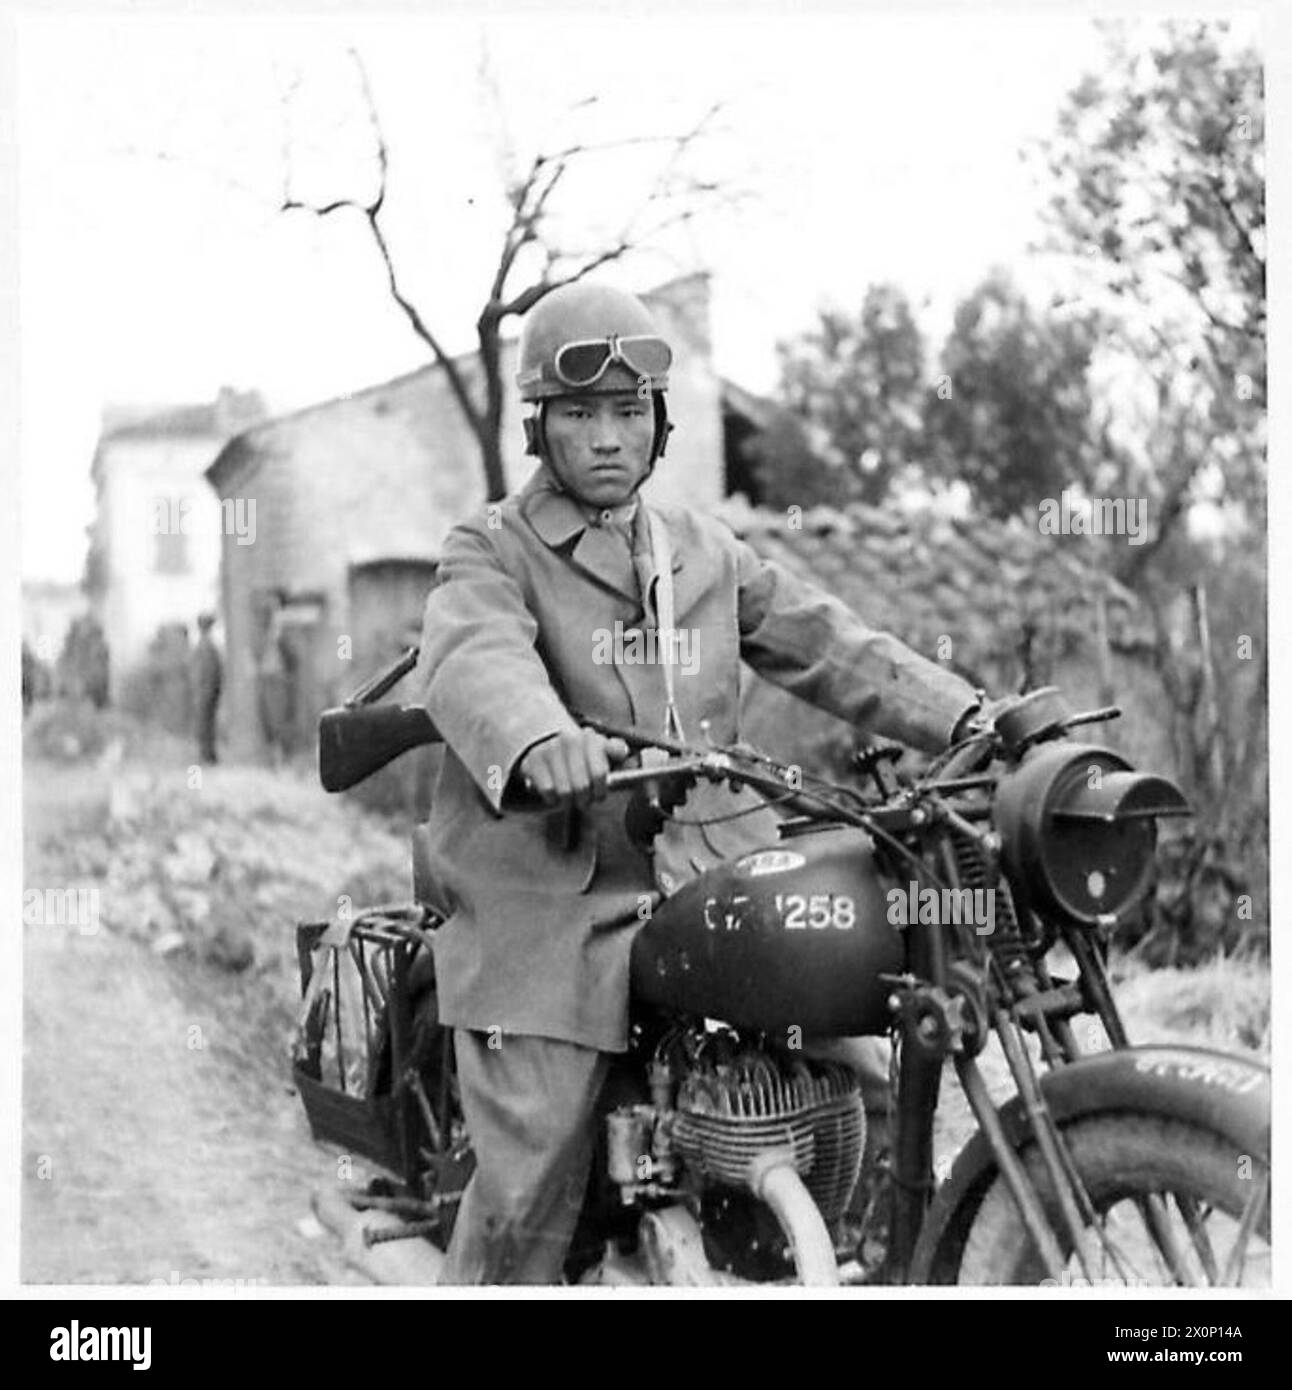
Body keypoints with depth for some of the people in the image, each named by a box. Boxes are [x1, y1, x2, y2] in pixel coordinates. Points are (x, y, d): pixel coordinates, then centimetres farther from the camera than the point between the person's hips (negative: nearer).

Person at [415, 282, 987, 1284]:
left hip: (712, 877, 4)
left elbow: (831, 645, 11)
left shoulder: (707, 552, 20)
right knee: (525, 1195, -8)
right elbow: (472, 659, -19)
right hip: (552, 909, -4)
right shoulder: (492, 552, 3)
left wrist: (971, 720, -6)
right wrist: (537, 741, -43)